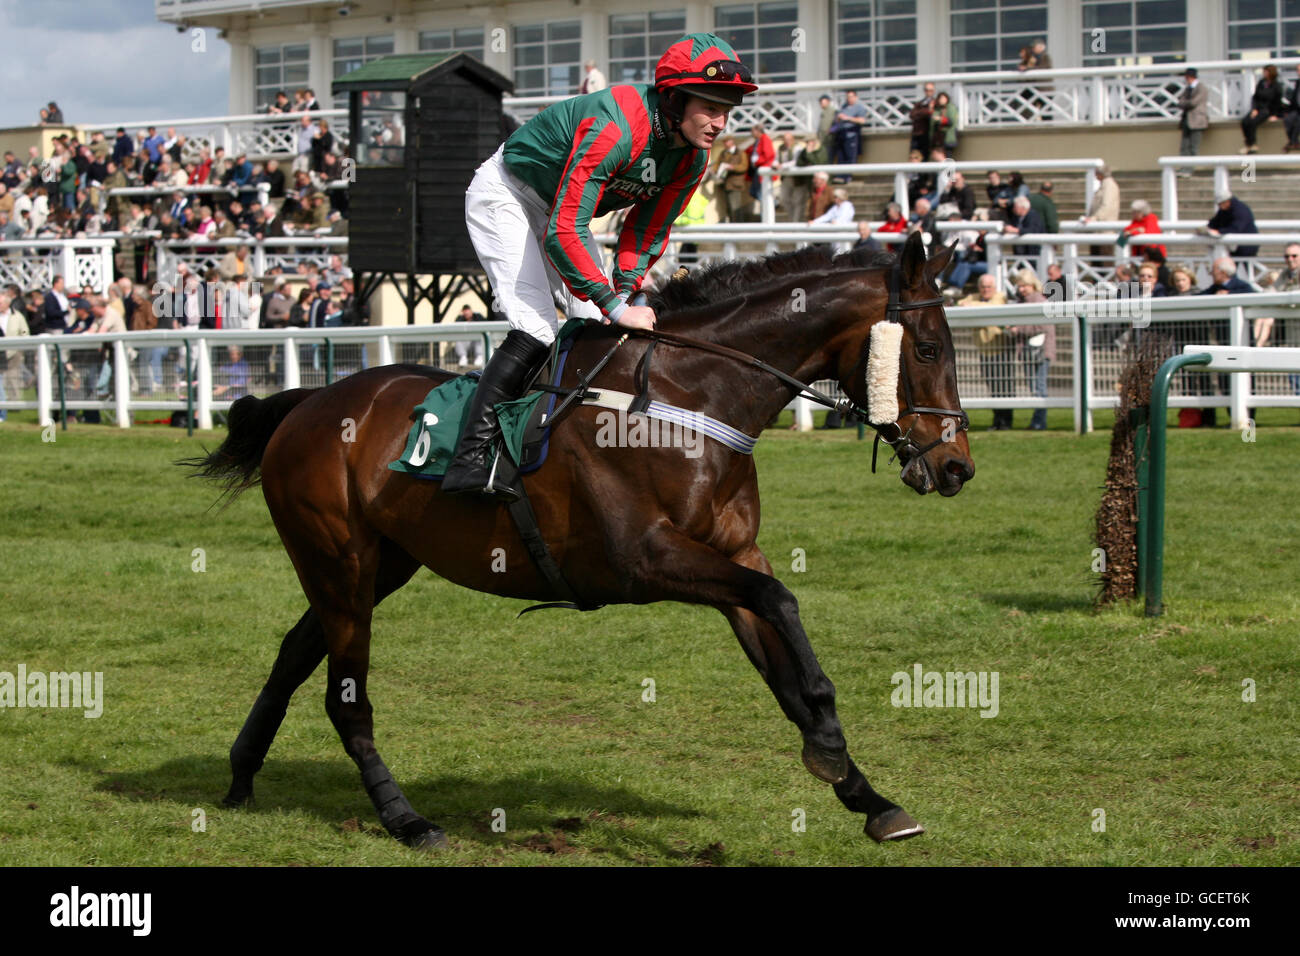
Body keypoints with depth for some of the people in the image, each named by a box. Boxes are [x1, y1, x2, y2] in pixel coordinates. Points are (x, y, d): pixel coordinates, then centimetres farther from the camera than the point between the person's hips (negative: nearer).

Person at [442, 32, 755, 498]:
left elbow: (647, 231, 1)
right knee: (535, 327, -21)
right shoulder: (614, 128, -39)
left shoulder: (693, 156, -12)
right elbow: (562, 232, -38)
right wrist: (616, 306, -35)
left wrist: (626, 294, -14)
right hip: (504, 195, -9)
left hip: (562, 204, 9)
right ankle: (469, 458, -26)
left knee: (598, 325, -1)